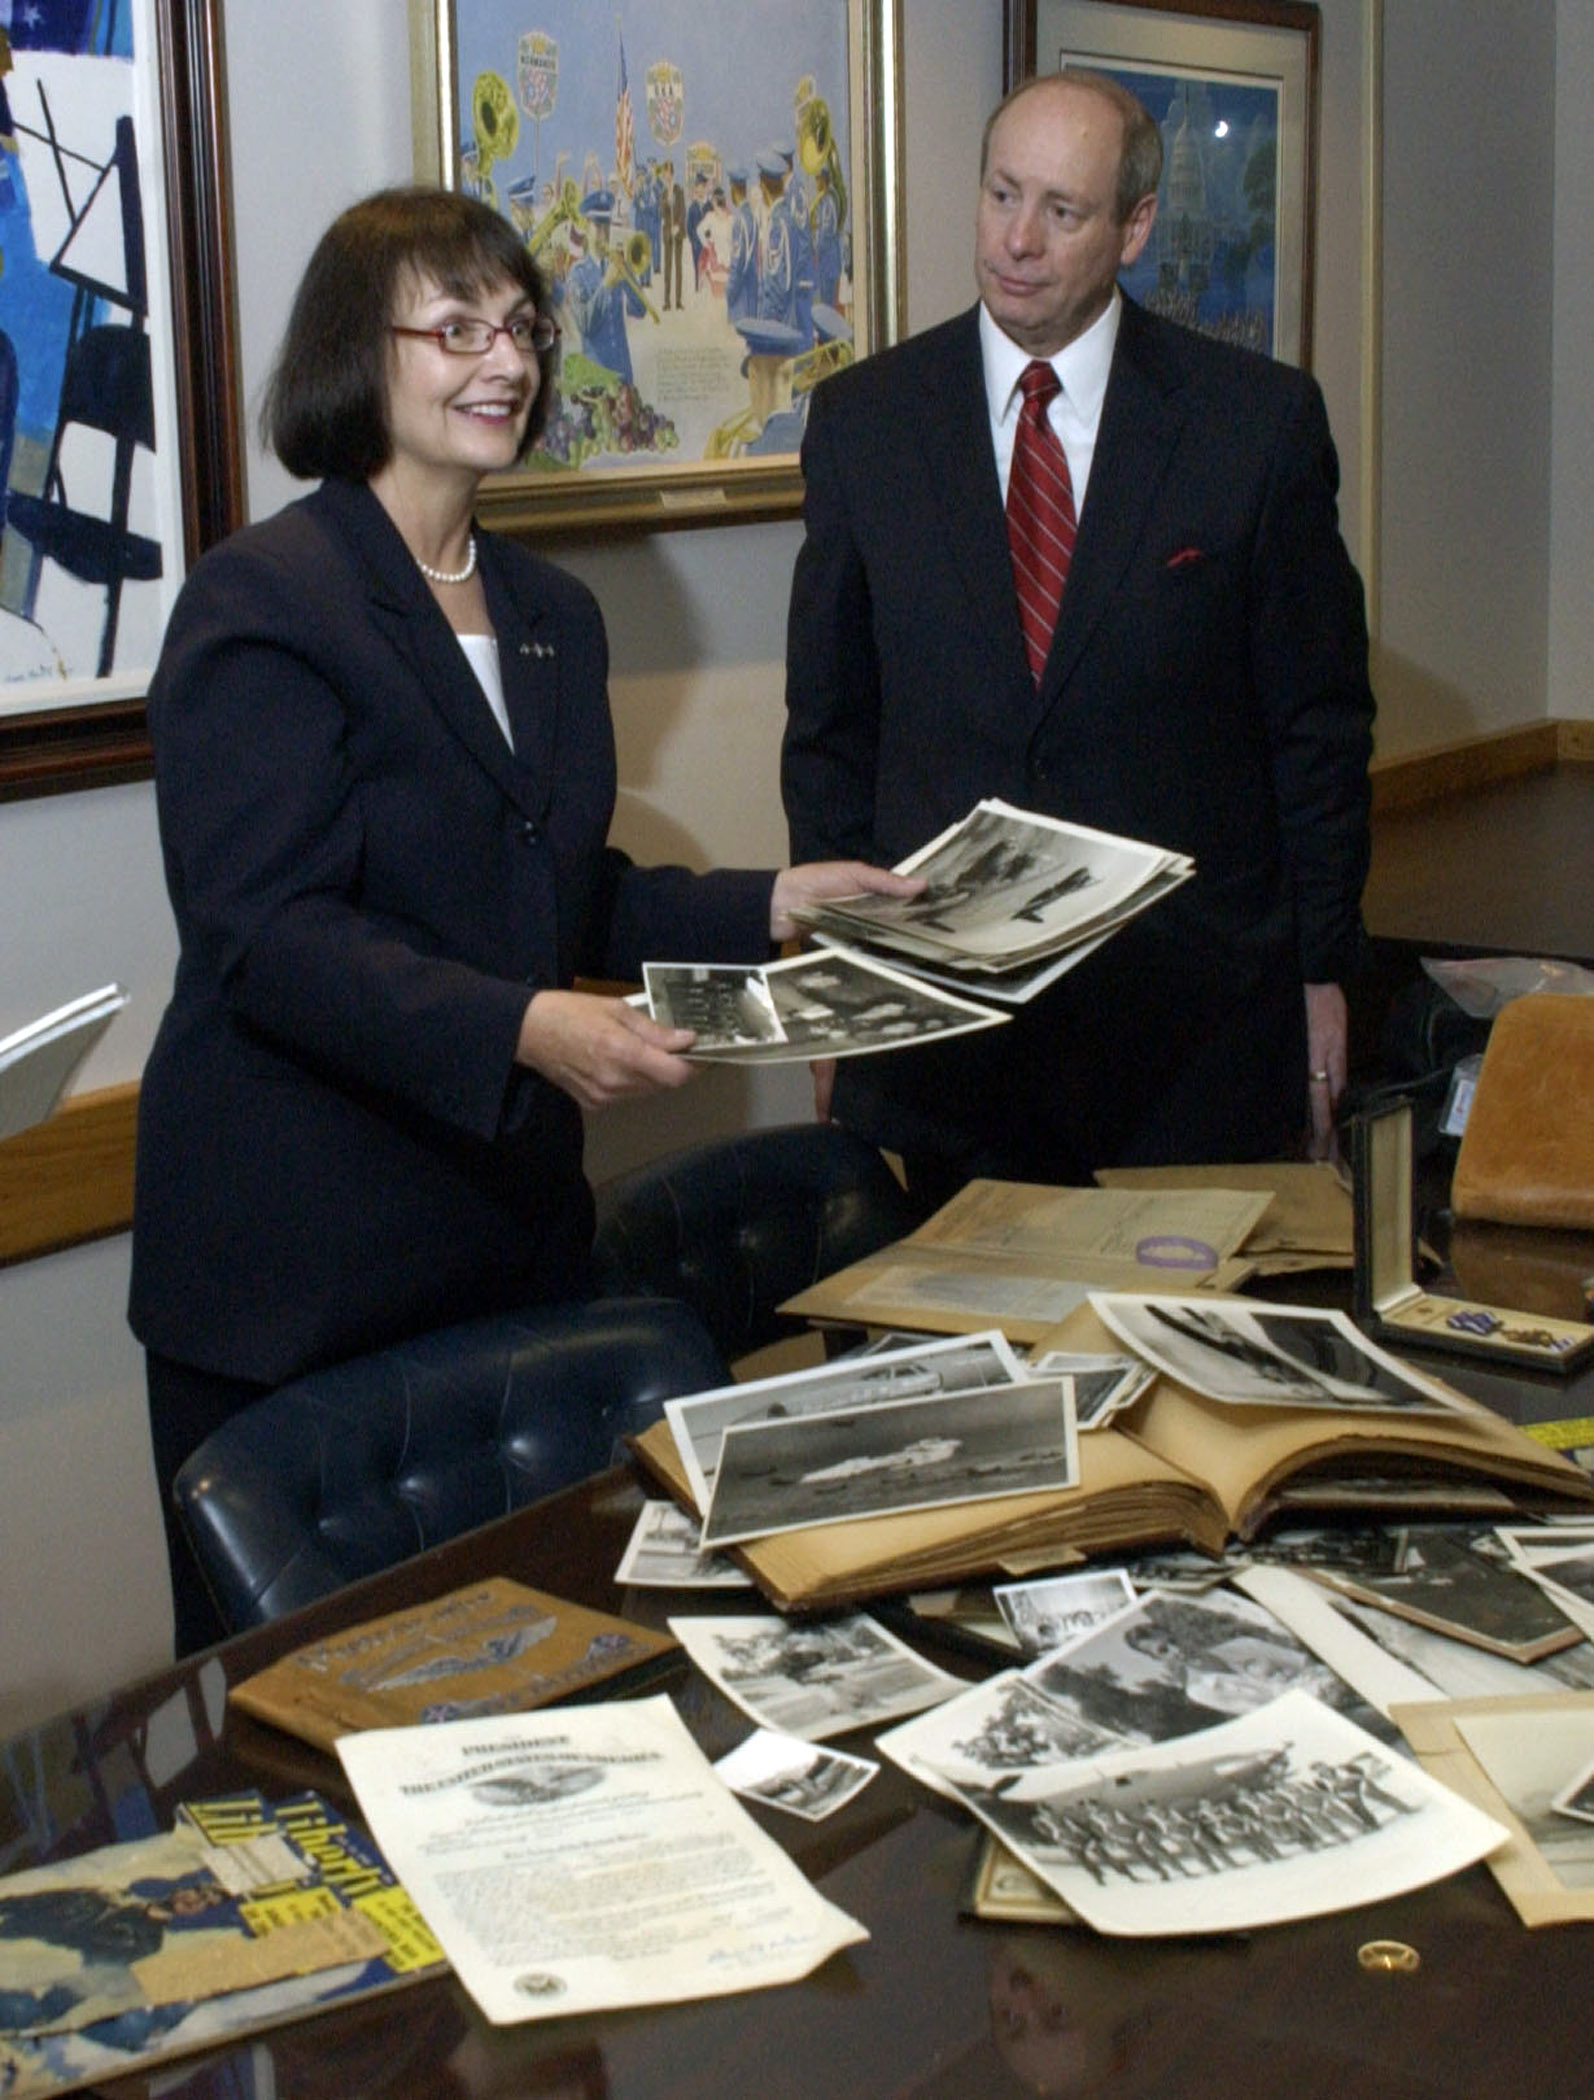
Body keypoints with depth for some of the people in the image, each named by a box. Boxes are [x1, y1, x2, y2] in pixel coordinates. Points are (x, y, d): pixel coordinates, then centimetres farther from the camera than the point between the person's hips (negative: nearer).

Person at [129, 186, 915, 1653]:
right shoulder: (262, 605, -10)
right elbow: (268, 936, -19)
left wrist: (770, 906, 5)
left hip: (516, 1231, 7)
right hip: (302, 1279, -7)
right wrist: (522, 1029, -32)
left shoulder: (552, 615, 15)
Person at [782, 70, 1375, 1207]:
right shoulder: (862, 418, 3)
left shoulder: (1263, 420, -2)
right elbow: (829, 721, 8)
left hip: (1197, 1018, -1)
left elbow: (1320, 722, 3)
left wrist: (1322, 968, 2)